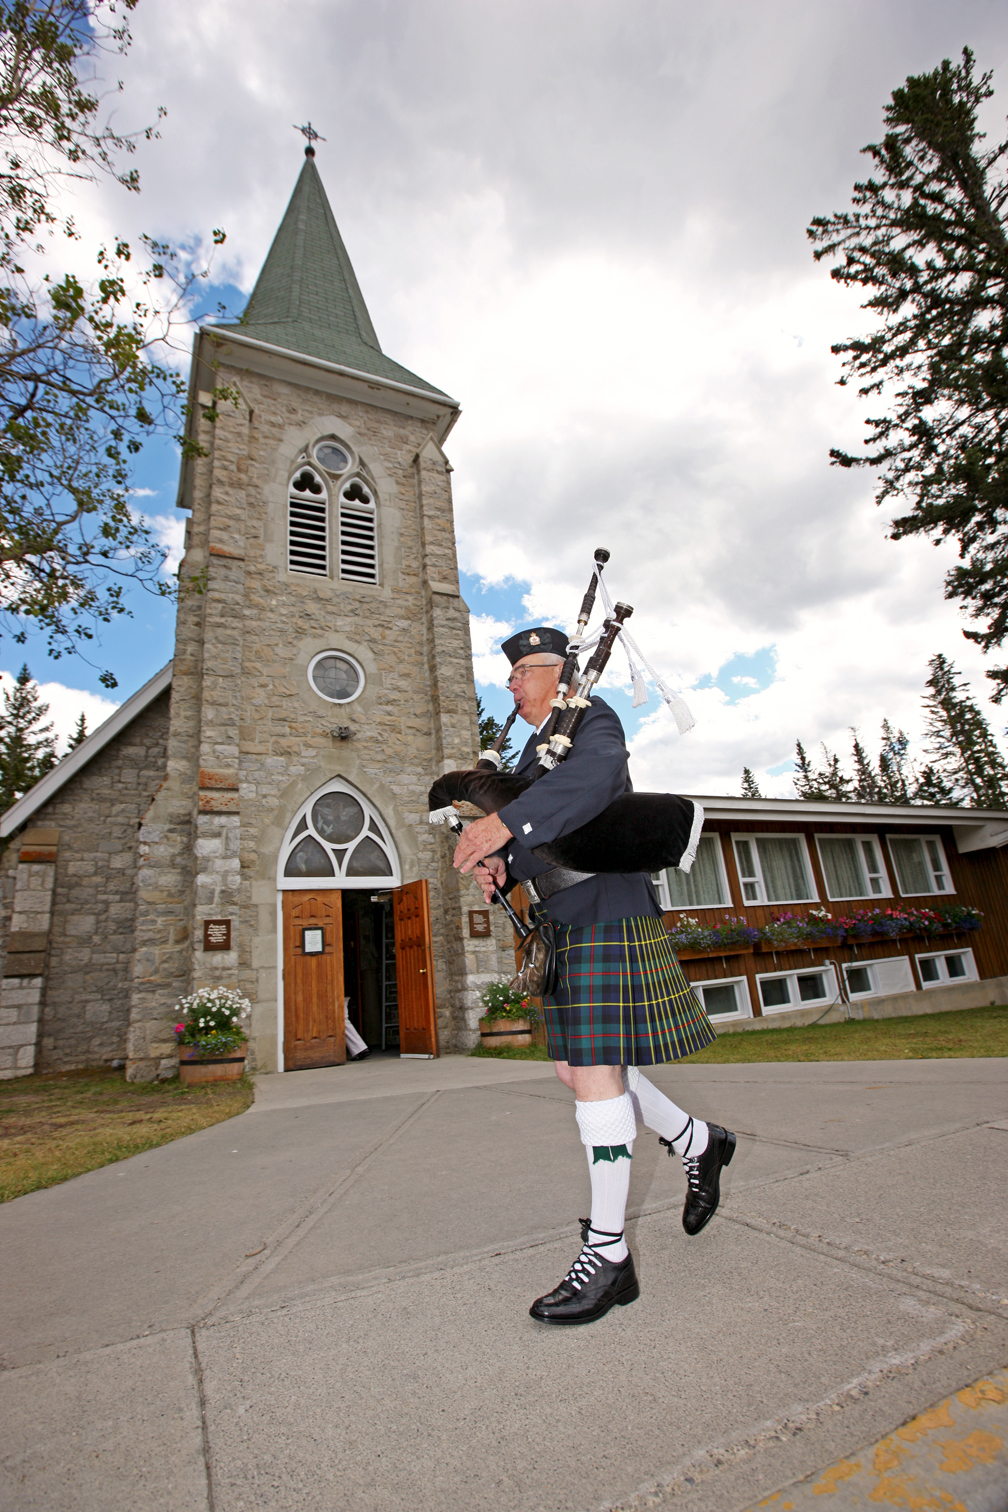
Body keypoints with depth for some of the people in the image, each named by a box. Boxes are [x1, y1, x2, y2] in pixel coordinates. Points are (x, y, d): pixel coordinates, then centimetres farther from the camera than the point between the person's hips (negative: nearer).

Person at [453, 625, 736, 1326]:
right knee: (580, 1068, 12)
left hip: (607, 917, -9)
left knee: (595, 1071, -6)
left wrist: (508, 821, -41)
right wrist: (495, 863, -4)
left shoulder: (593, 717, -5)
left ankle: (608, 1255, 8)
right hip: (565, 927, 9)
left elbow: (594, 776, -29)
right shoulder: (535, 749, 22)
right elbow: (531, 841, 18)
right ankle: (700, 1143, 32)